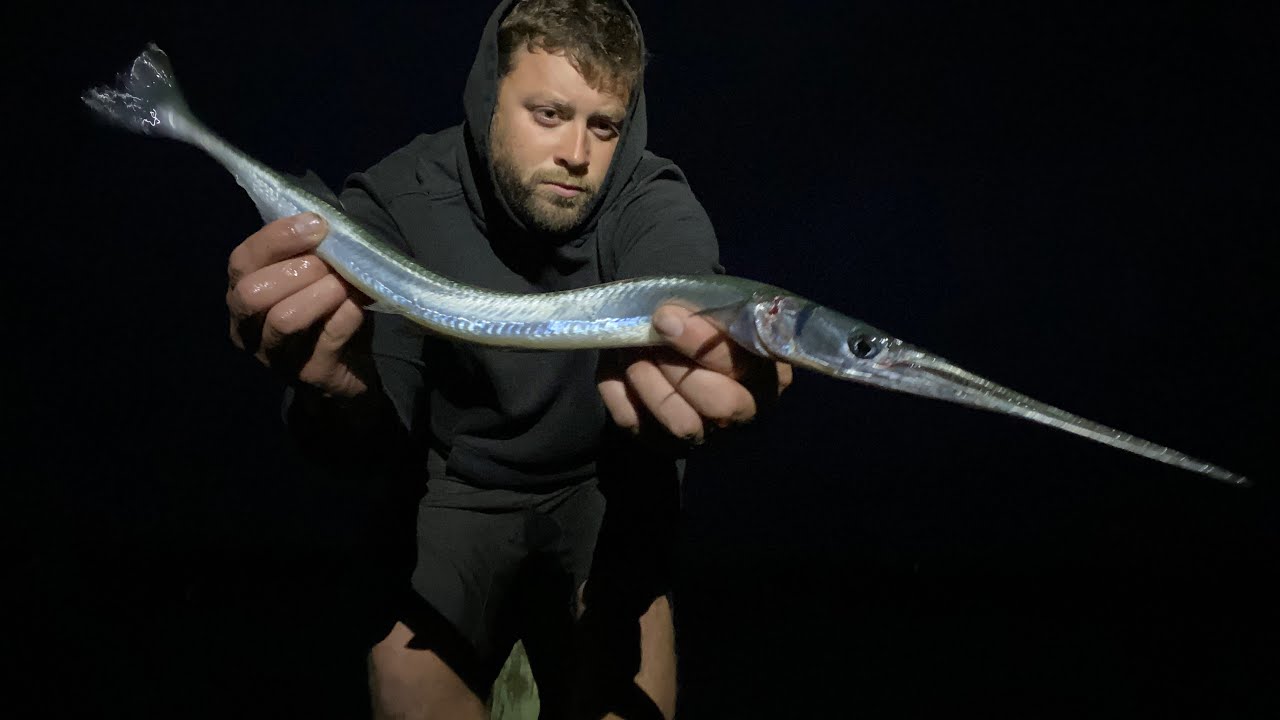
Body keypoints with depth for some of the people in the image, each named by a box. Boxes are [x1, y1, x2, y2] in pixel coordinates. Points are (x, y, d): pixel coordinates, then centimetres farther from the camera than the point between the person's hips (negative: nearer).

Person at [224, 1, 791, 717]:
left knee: (629, 663, -20)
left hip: (604, 480, 0)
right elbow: (378, 444, -24)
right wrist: (341, 397, -48)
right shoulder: (396, 204, -16)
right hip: (458, 482, 0)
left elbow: (669, 327, -36)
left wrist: (709, 375, -61)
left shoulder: (661, 207, -15)